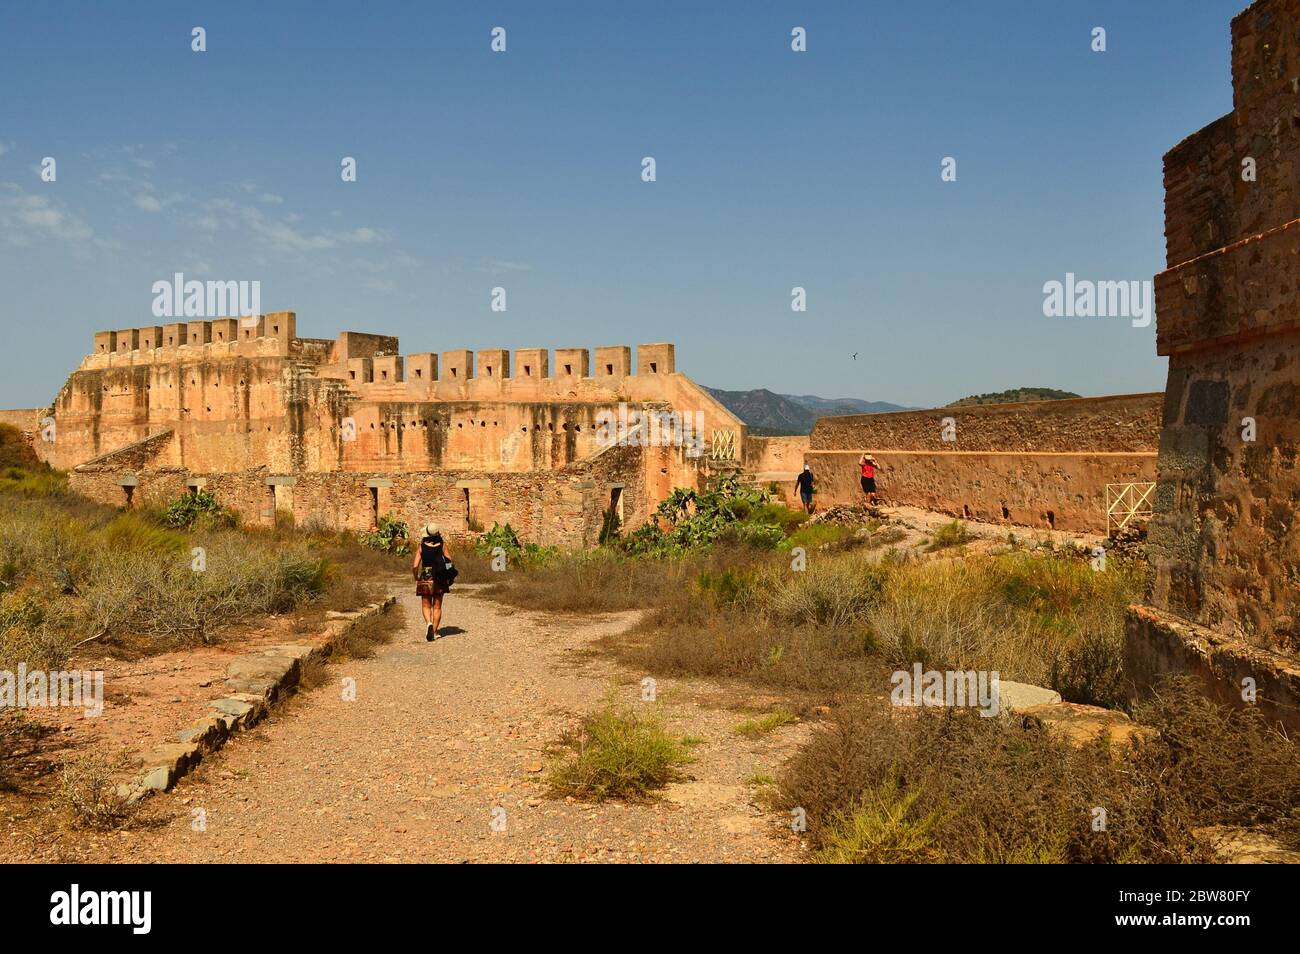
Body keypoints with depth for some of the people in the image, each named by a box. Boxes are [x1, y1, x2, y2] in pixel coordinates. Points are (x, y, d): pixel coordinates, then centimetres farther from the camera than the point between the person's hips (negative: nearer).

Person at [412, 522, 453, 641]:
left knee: (426, 606, 11)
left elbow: (415, 566, -9)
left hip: (425, 579, -1)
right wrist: (448, 577, 10)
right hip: (440, 579, 1)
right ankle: (434, 632, 14)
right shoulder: (443, 545, -4)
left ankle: (429, 623, -16)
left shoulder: (422, 546, -6)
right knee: (437, 606, 12)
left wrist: (416, 578, 8)